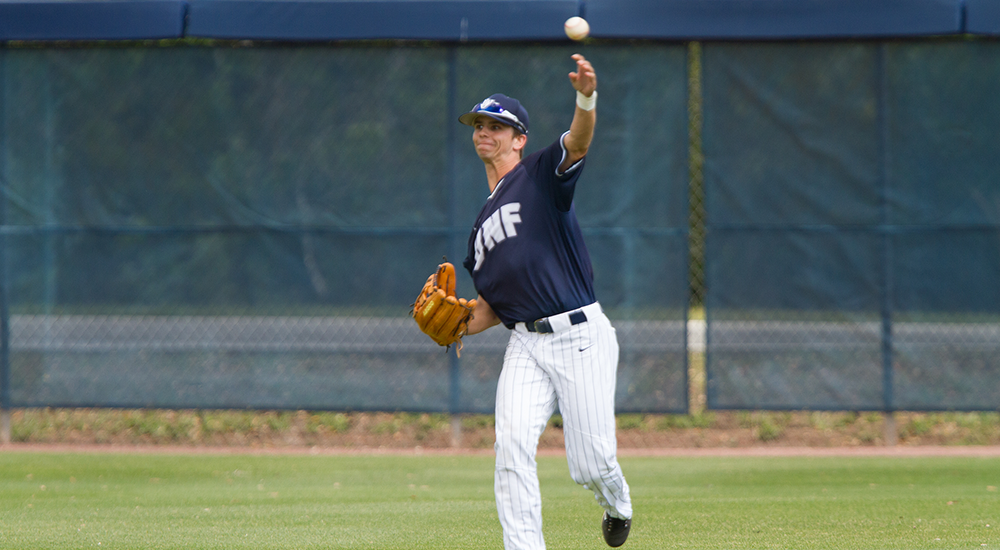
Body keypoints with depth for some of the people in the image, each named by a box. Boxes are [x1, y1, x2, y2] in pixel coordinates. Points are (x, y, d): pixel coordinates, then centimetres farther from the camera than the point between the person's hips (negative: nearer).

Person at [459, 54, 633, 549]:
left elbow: (578, 142, -20)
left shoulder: (540, 175, 3)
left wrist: (587, 98, -41)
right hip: (526, 345, 5)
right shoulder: (482, 226, 22)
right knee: (512, 443, -18)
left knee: (591, 464, -6)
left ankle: (617, 504, 30)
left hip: (581, 337, -5)